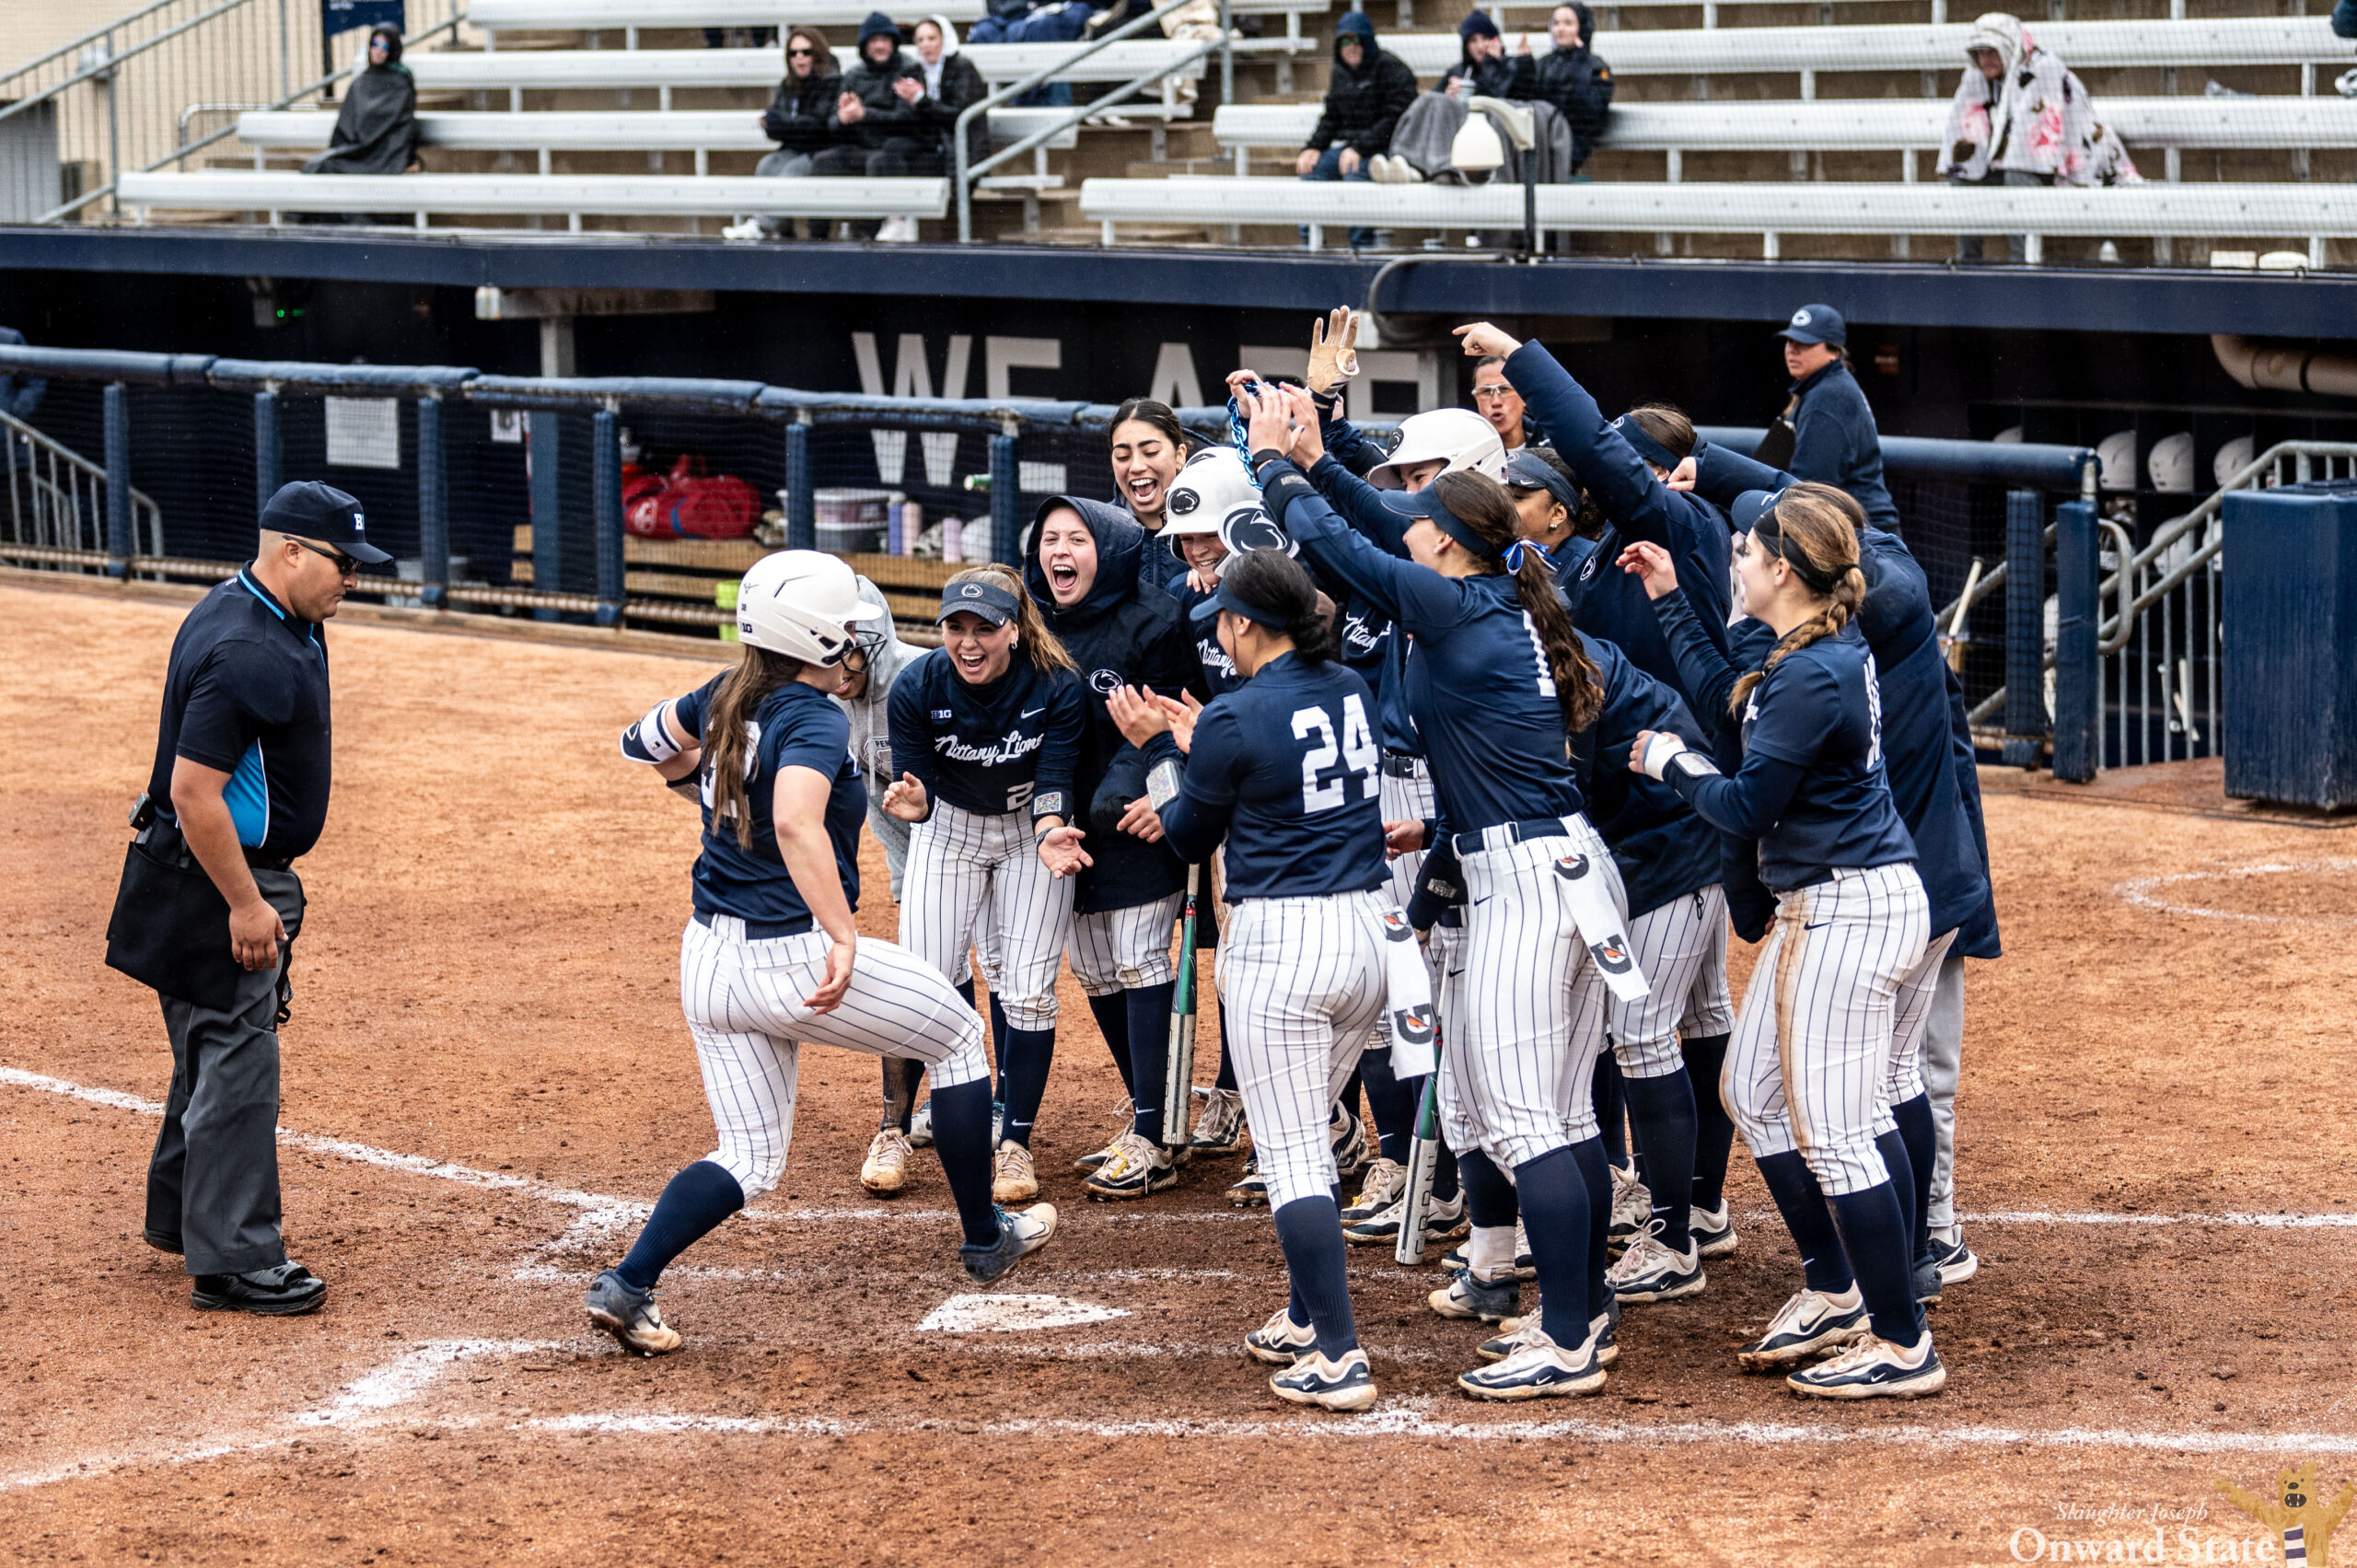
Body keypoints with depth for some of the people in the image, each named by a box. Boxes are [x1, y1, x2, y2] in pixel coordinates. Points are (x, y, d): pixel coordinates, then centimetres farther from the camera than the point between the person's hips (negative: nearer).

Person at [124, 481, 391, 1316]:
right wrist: (246, 904, -24)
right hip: (219, 877, -11)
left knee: (219, 1045, 21)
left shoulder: (286, 621, 6)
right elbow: (193, 792, -28)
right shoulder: (242, 653, -27)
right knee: (238, 1063, -6)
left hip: (243, 871, 11)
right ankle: (231, 1263, -2)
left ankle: (181, 1216, 36)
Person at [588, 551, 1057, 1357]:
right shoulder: (815, 721, -17)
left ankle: (627, 1284, -4)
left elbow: (644, 741, 23)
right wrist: (843, 936, -38)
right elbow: (796, 822, -35)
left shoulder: (724, 700, 6)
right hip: (795, 958, -7)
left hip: (709, 958, 7)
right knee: (957, 1035, 17)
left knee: (748, 1159, 15)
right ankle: (985, 1240, 26)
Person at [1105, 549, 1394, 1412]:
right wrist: (1194, 742, 27)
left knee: (1291, 1152, -5)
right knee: (1306, 1132, 23)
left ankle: (1339, 1357, -11)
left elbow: (1189, 837, 2)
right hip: (1370, 928, 7)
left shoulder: (1234, 718, -12)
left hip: (1279, 939, -7)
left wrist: (1160, 749, 15)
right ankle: (1307, 1318, 31)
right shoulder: (1351, 692, 8)